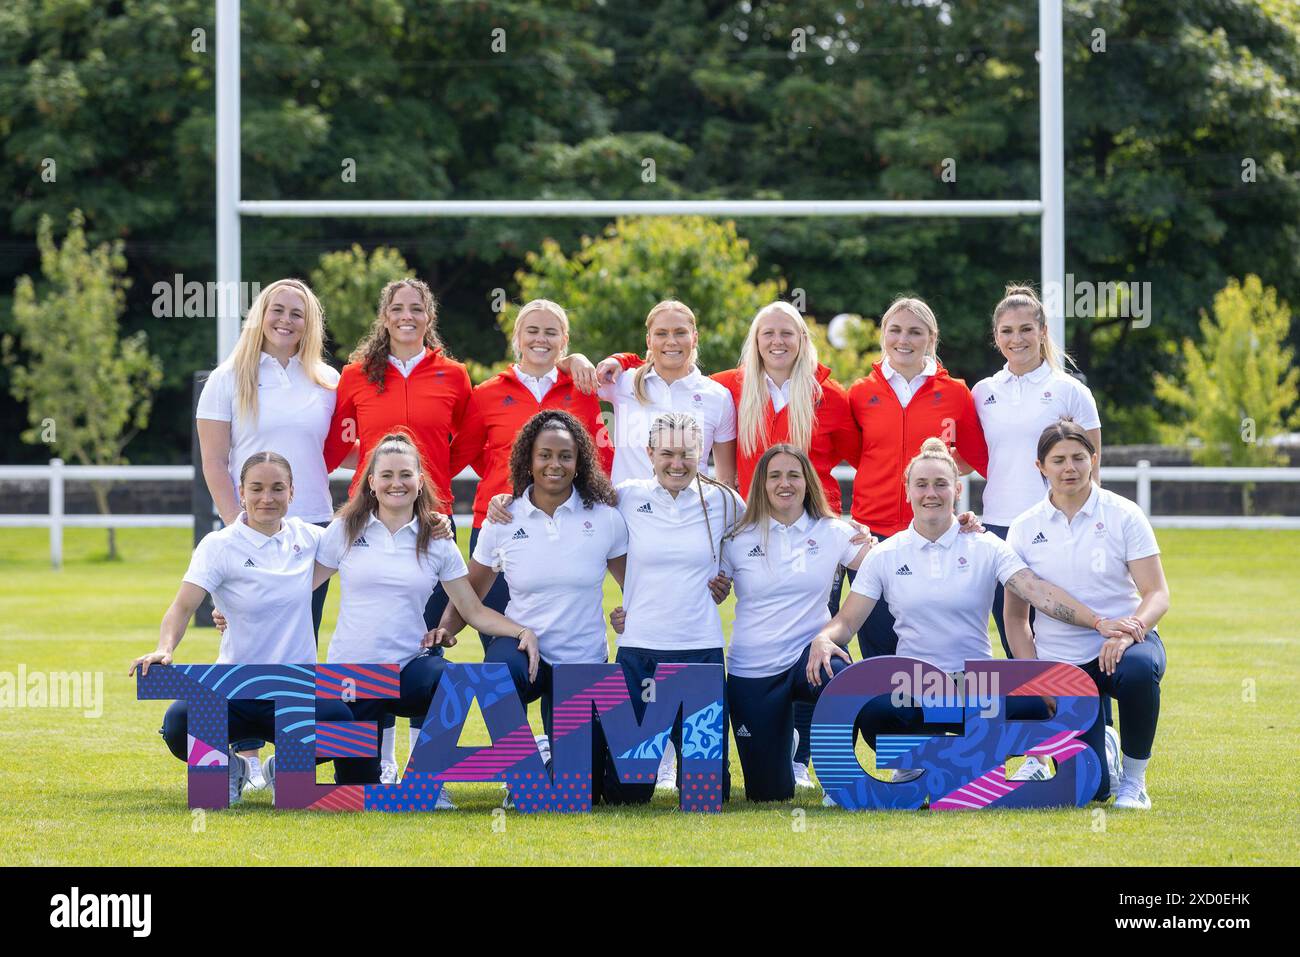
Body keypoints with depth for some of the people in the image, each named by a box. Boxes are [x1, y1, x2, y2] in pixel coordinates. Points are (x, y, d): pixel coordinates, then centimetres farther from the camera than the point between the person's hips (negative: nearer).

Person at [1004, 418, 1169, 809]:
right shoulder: (1025, 529, 4)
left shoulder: (1122, 515, -1)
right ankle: (1103, 749, 29)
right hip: (1058, 660, 1)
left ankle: (1133, 780, -15)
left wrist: (1127, 631, -27)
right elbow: (1015, 616, 7)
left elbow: (1157, 593, -7)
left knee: (1138, 670, -41)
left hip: (1122, 646, -1)